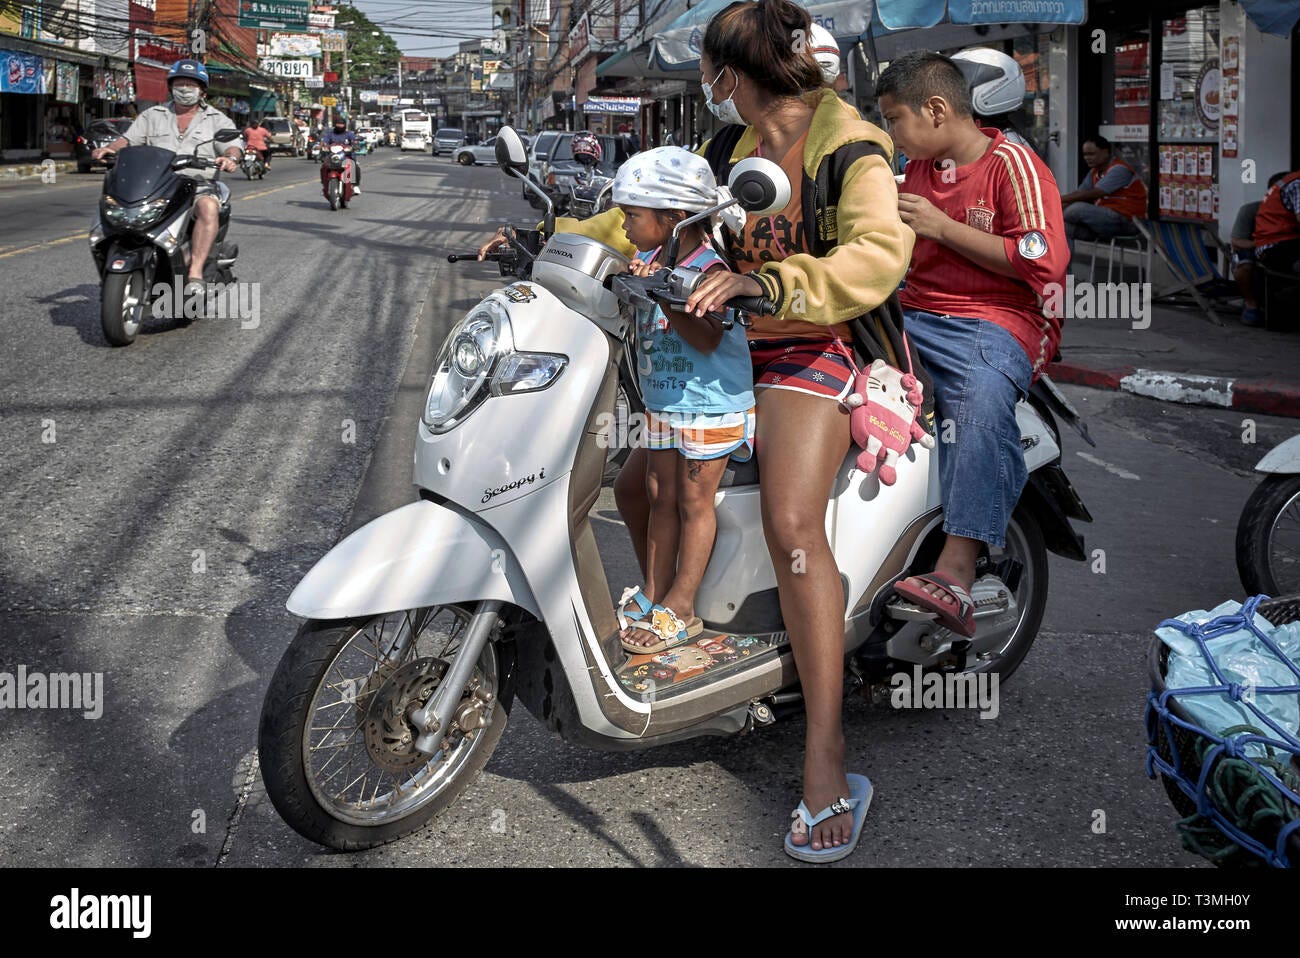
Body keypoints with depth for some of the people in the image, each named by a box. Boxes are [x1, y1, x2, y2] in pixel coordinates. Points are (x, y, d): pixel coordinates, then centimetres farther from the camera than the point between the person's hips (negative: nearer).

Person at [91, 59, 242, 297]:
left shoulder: (217, 119, 12)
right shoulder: (152, 116, 20)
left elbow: (233, 146, -3)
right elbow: (128, 139, 14)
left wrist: (231, 158, -28)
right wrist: (109, 148, -9)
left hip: (199, 186, -3)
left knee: (208, 207, -38)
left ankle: (195, 273, -42)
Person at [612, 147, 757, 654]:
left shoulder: (709, 270, -19)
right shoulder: (648, 259, 3)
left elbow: (707, 339, -30)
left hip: (711, 407, -8)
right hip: (662, 405, 8)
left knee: (693, 501, 2)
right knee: (660, 497, 13)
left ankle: (680, 607, 9)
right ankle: (652, 594, 23)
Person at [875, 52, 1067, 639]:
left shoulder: (1014, 164, -3)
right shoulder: (916, 169, 20)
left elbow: (1043, 263, -14)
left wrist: (941, 226, -13)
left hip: (998, 322, -8)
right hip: (912, 315, 8)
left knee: (984, 393, -38)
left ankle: (956, 575, -50)